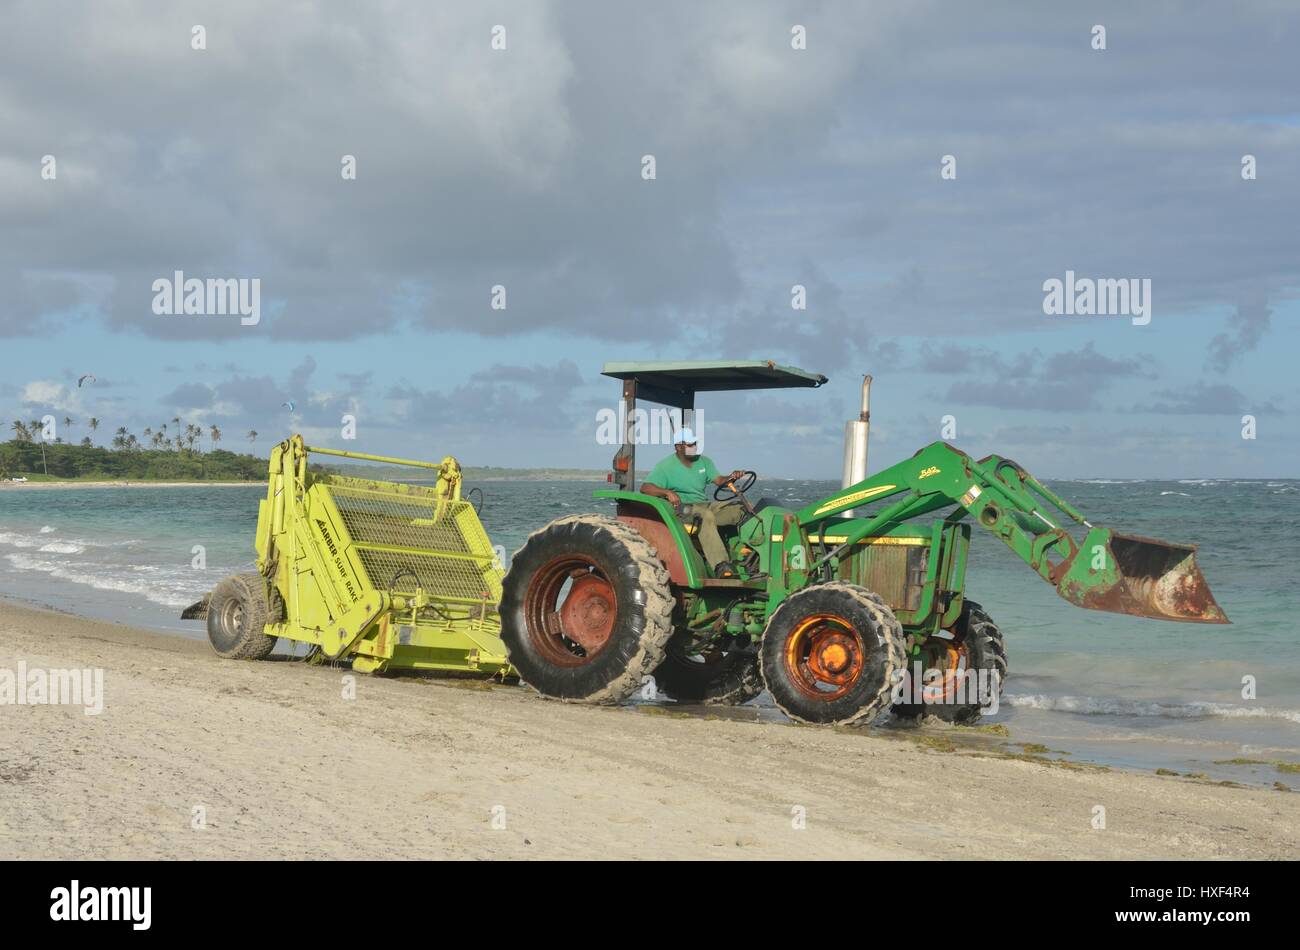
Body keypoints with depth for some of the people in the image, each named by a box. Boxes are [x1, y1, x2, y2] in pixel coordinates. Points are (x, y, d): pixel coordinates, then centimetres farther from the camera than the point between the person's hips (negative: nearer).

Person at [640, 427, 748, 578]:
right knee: (706, 516, -39)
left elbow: (718, 480, 5)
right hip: (682, 508, -7)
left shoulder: (704, 462, 15)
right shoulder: (666, 466, -3)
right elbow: (645, 487, -12)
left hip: (705, 505, 7)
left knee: (742, 509, -14)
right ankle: (720, 565, -48)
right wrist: (667, 492, -29)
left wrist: (731, 478, -18)